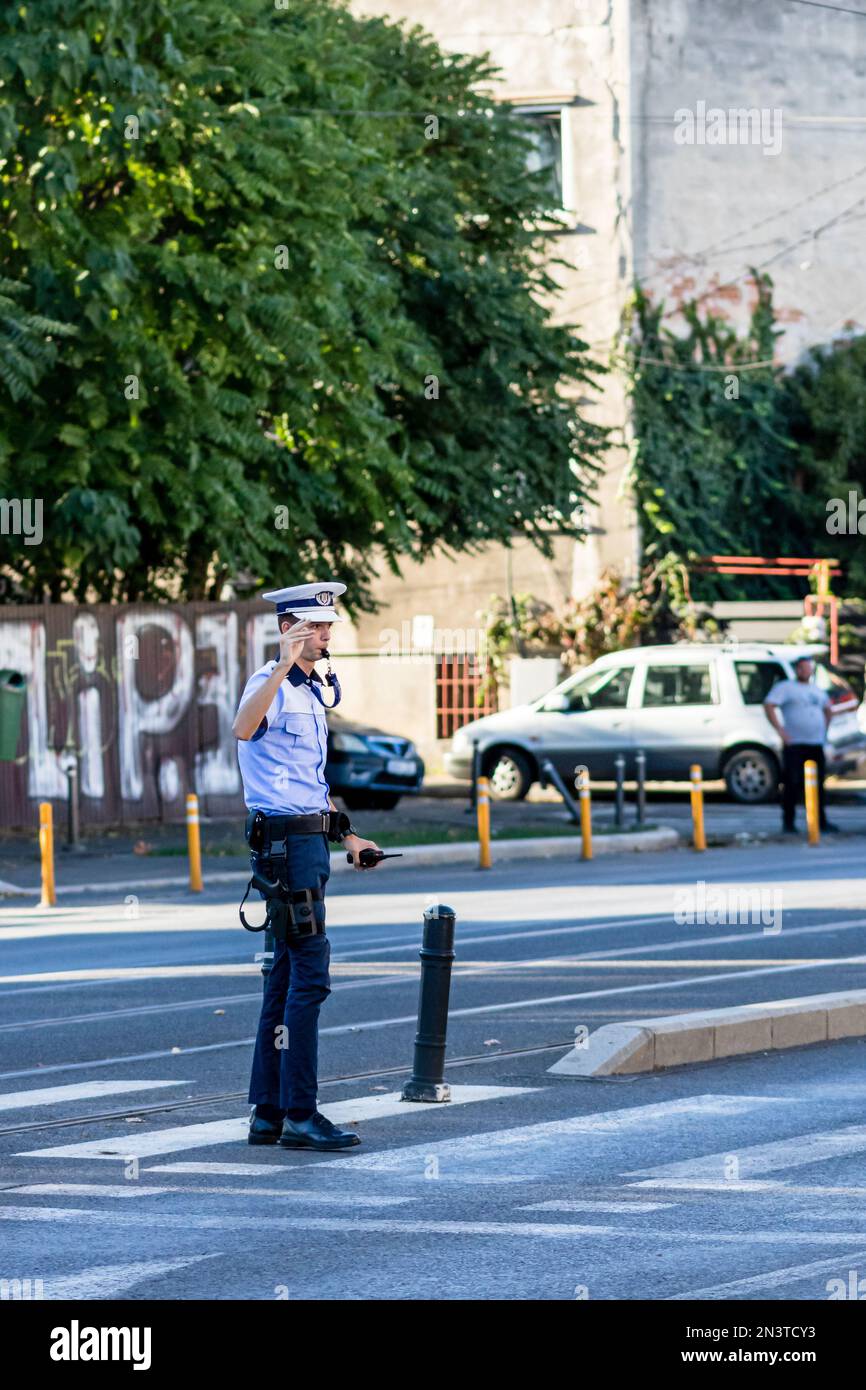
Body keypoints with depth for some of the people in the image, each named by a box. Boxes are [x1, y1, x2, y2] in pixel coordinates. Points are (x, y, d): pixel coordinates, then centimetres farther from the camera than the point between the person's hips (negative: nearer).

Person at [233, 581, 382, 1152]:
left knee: (288, 977, 10)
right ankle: (299, 1115, -10)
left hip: (310, 841, 10)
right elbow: (243, 728, -35)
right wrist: (284, 665, -42)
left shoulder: (314, 691, 20)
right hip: (284, 841, -10)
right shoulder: (270, 683, -10)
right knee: (309, 975, -11)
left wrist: (346, 834, 23)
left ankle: (268, 1114, 13)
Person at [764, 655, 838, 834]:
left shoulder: (817, 690, 19)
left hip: (816, 744, 6)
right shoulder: (785, 687, 0)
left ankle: (821, 821, 15)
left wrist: (824, 729, 22)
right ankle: (788, 823, -3)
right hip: (795, 744, -6)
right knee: (792, 784, -8)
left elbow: (828, 709, 36)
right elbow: (768, 705, -12)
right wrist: (780, 730, -17)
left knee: (818, 784, 8)